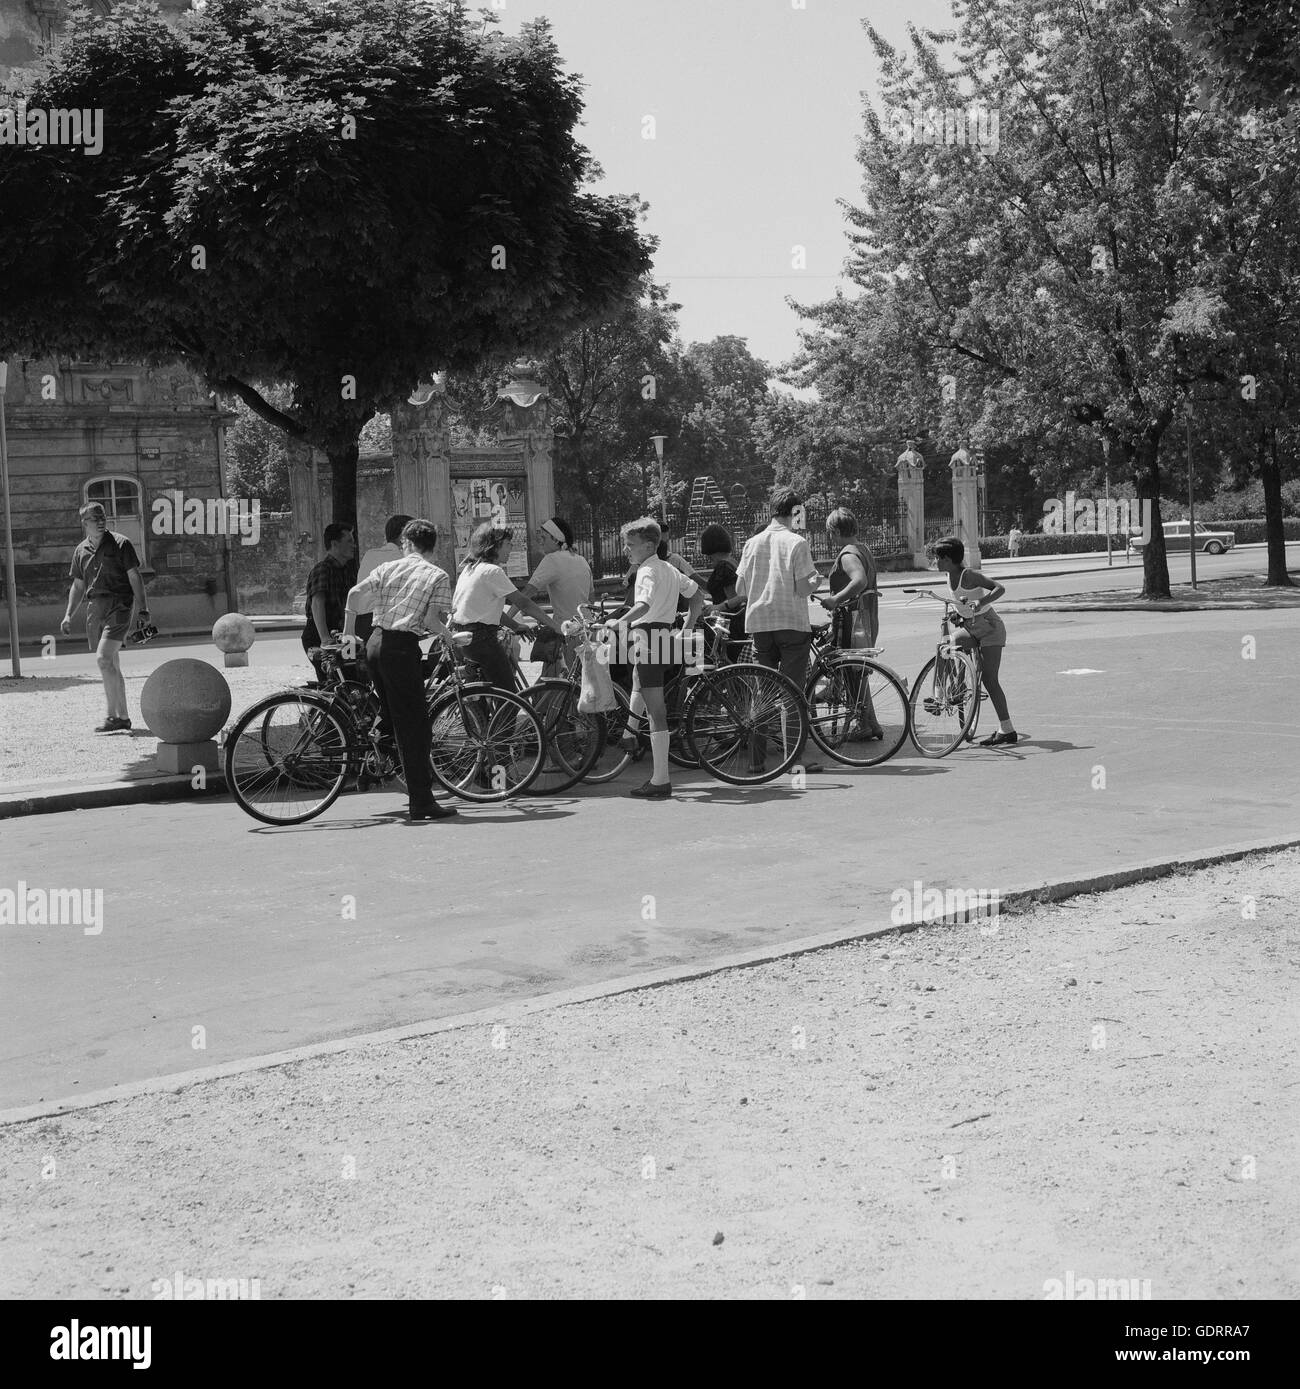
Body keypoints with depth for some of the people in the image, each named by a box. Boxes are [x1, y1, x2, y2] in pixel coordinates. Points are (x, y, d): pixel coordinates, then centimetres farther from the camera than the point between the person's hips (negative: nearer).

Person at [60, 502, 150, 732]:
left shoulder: (120, 544, -2)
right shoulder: (81, 551, 13)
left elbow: (134, 577, -3)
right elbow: (78, 585, 21)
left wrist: (142, 609, -10)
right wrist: (68, 614, 13)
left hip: (119, 604, -6)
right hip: (95, 607, 6)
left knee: (104, 658, -19)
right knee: (111, 665, 9)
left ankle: (114, 716, -14)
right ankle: (123, 717, 16)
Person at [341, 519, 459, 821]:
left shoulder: (387, 568, 13)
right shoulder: (438, 575, 1)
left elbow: (354, 594, 1)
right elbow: (431, 620, -10)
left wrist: (348, 634, 11)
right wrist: (451, 636, 10)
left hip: (375, 643, 5)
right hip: (402, 647, -5)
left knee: (393, 710, 32)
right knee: (413, 728, -1)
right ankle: (422, 802, 0)